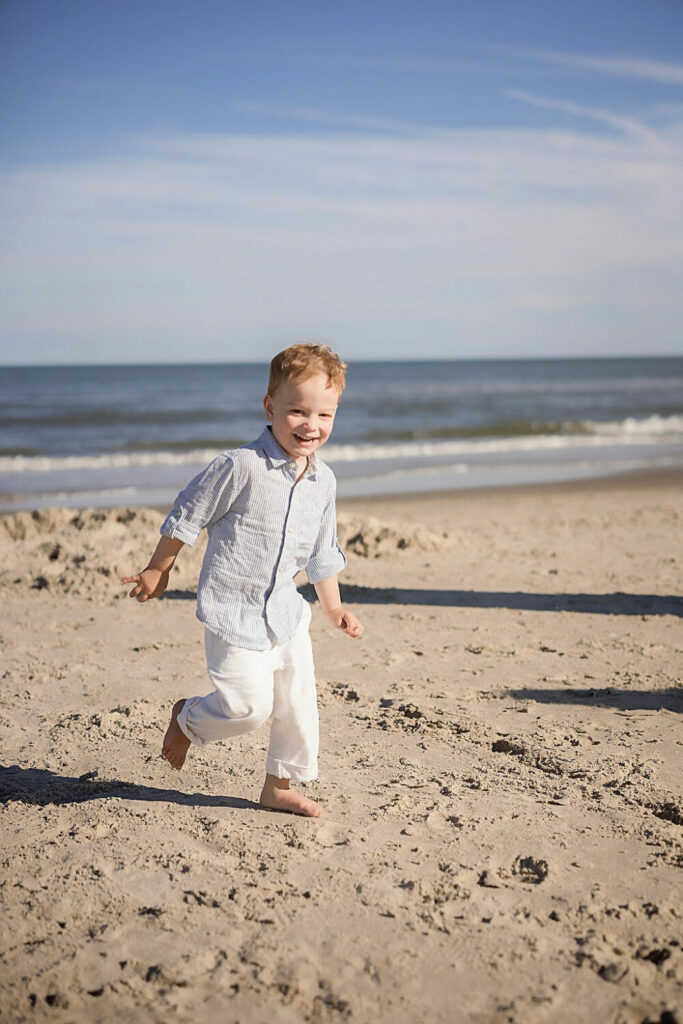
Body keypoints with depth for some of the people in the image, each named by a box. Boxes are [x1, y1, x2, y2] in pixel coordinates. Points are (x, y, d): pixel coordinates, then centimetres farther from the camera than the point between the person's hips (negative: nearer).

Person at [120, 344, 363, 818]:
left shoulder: (324, 481, 2)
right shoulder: (240, 466, -19)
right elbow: (187, 516, -8)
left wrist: (333, 606, 16)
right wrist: (158, 570, 0)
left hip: (286, 609, 7)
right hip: (234, 608, -7)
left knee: (299, 702, 9)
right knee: (249, 706, -10)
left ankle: (279, 787, 29)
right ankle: (188, 718, 22)